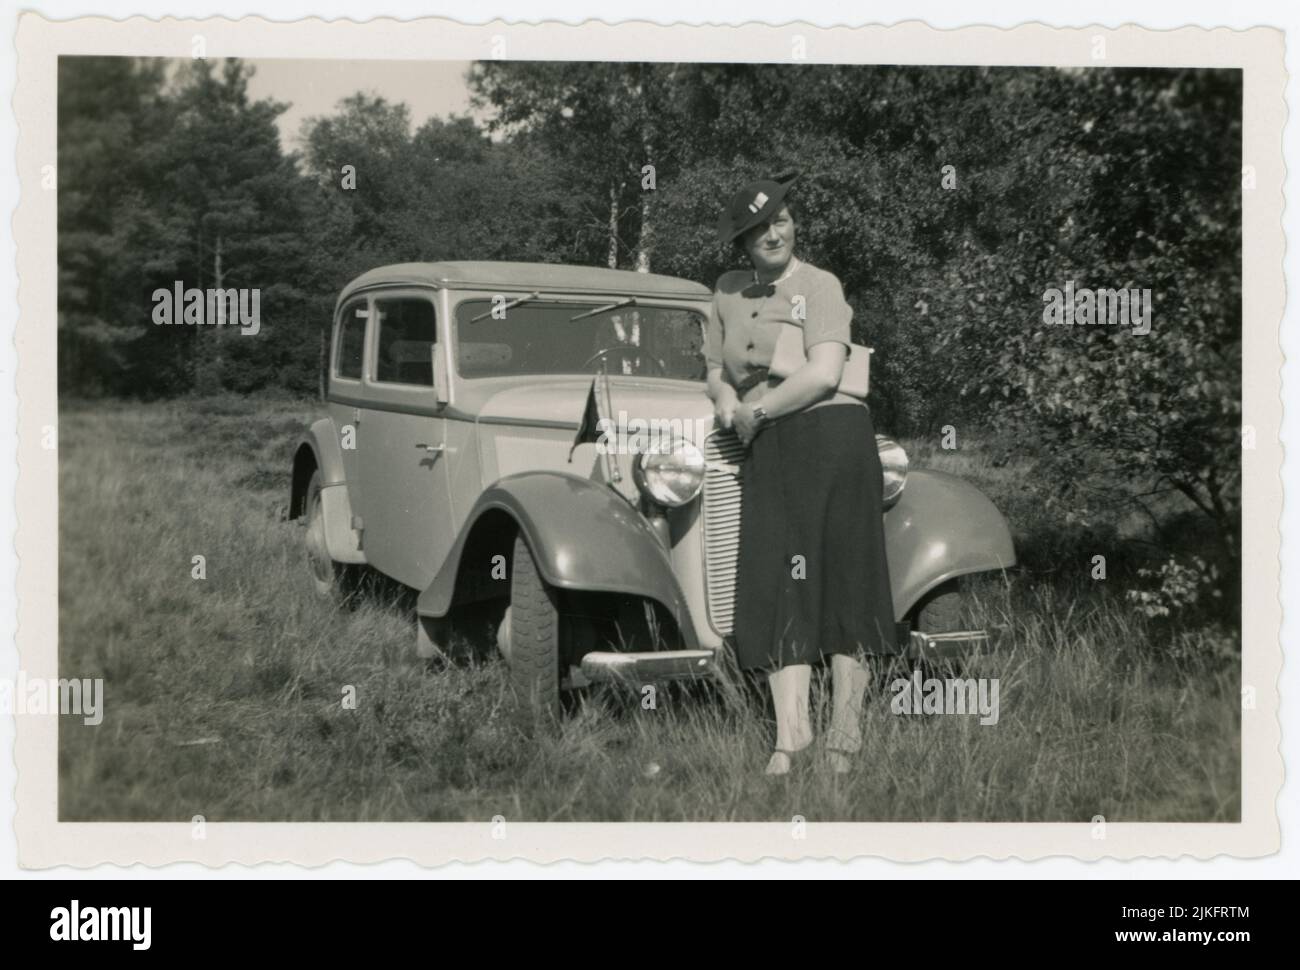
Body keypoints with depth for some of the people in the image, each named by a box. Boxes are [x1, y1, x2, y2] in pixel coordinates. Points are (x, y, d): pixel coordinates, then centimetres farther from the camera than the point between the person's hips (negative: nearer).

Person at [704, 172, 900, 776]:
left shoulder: (819, 285, -3)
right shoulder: (727, 291, 15)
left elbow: (823, 374, -15)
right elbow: (715, 369, 24)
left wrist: (755, 411, -8)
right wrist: (726, 398, 0)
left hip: (830, 434, -6)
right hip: (766, 452, 6)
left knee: (841, 578, -3)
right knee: (776, 584, 0)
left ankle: (845, 730, 1)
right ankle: (791, 728, 0)